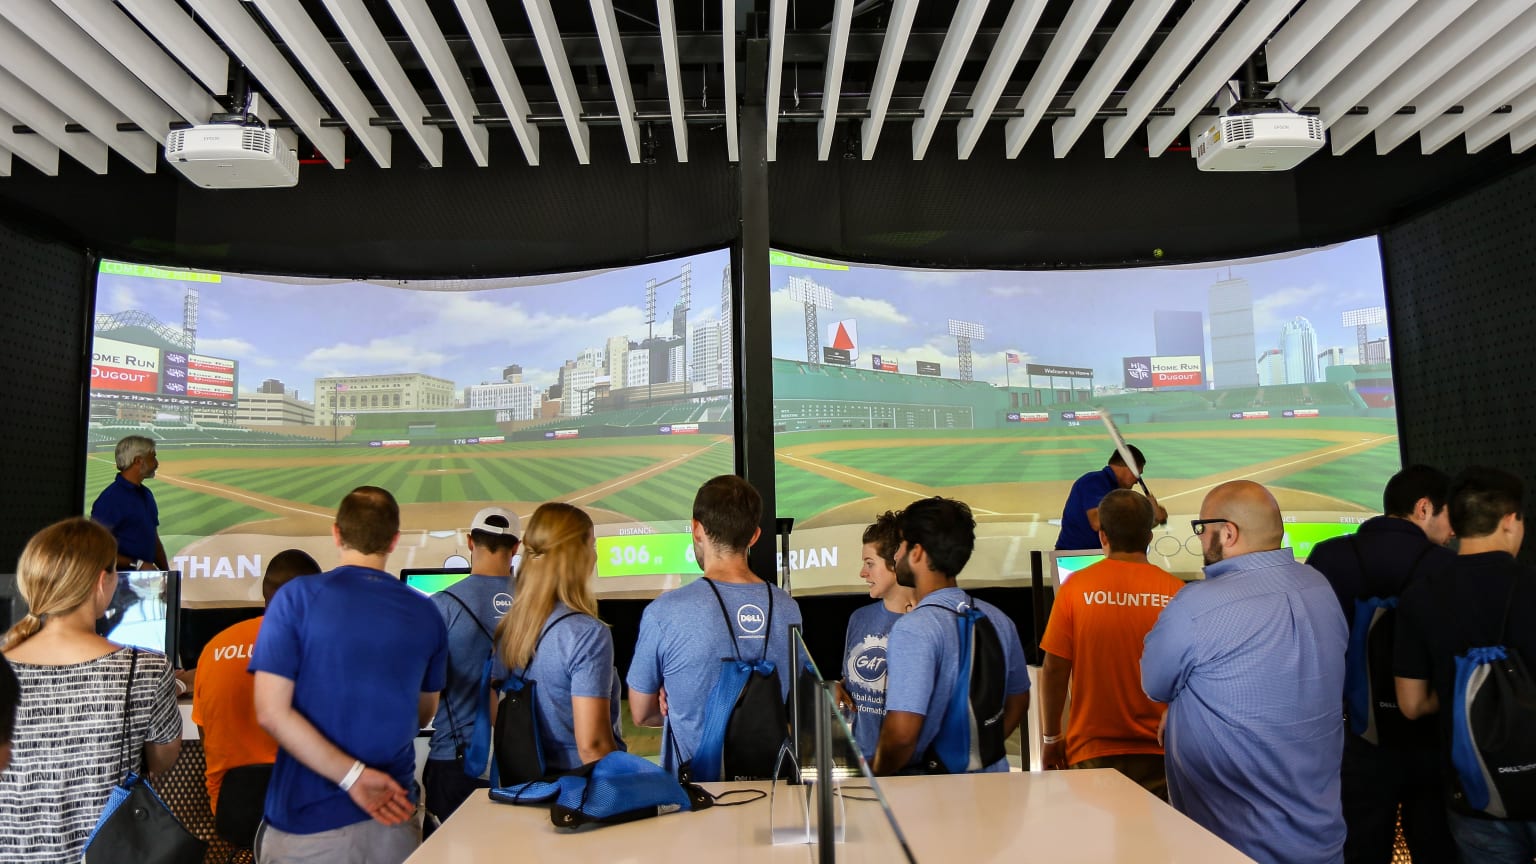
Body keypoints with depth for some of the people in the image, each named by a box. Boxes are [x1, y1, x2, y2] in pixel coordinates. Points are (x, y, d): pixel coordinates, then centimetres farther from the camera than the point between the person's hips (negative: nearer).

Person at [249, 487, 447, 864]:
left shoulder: (297, 597, -9)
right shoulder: (426, 614, 0)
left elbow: (272, 712, -16)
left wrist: (352, 775, -14)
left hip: (308, 822, -2)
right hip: (394, 816, 2)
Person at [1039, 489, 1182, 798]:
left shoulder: (1075, 587, -6)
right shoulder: (1175, 591, -4)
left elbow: (1054, 669, -5)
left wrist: (1051, 737, 7)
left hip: (1093, 752, -1)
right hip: (1157, 753, 1)